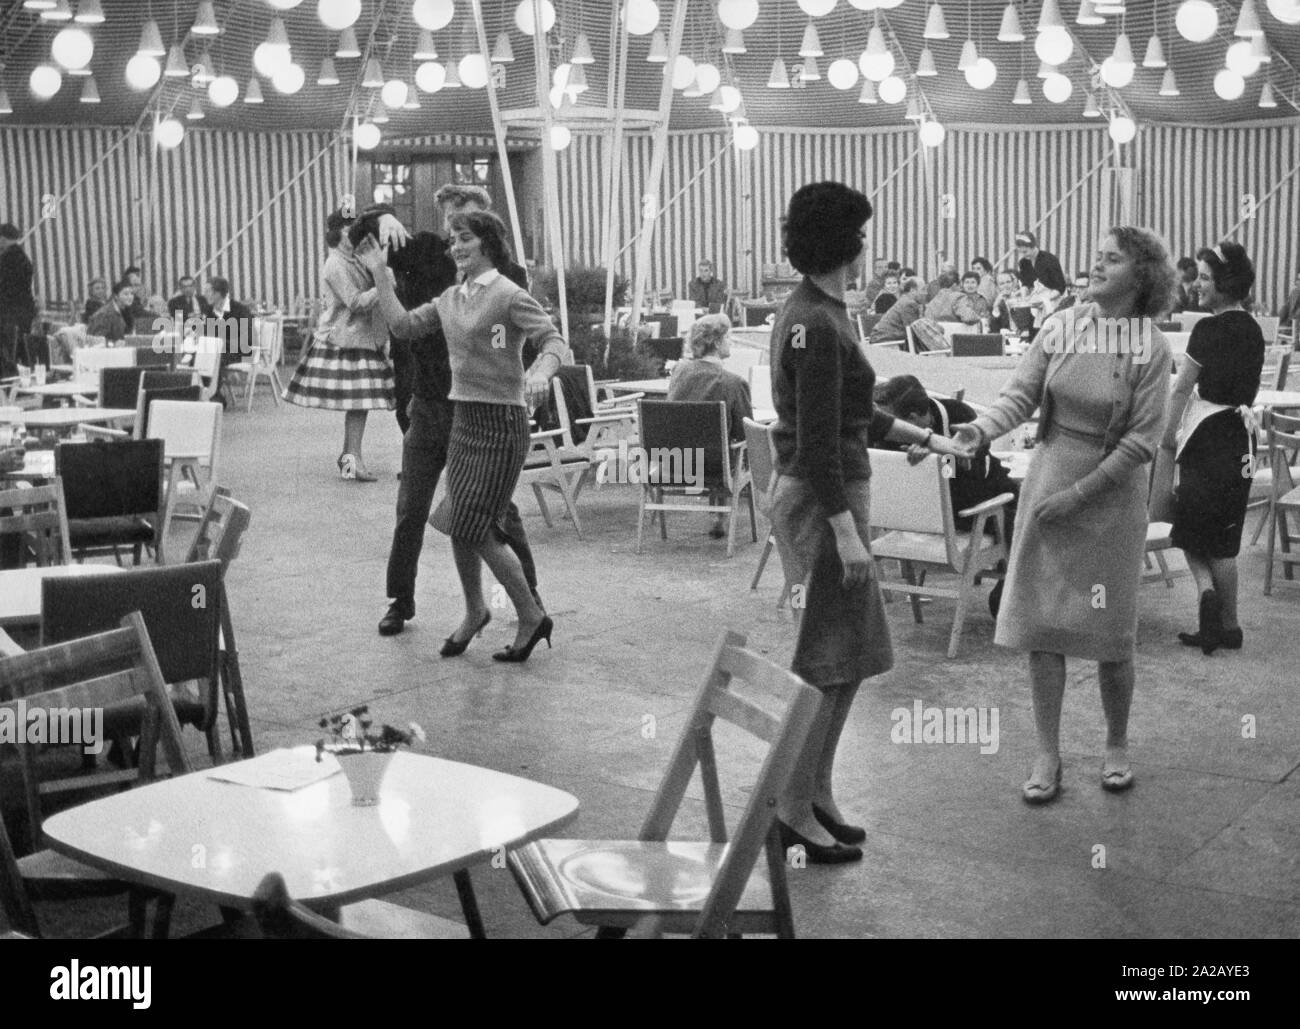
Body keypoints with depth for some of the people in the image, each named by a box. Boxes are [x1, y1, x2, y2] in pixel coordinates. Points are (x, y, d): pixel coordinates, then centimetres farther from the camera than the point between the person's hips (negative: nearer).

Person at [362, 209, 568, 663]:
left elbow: (555, 341, -17)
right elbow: (403, 325, 16)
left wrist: (540, 372, -37)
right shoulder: (451, 298, 12)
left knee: (477, 528, -9)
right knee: (459, 525, 11)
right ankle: (474, 612, 32)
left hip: (501, 422, -7)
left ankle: (532, 618, 6)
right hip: (463, 417, 7)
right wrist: (379, 274, 13)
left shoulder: (510, 296, -10)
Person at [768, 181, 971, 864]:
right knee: (827, 660, -3)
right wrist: (845, 530, -23)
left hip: (832, 491, 10)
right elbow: (816, 441, -22)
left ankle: (814, 796, 23)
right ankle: (794, 812, 6)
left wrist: (925, 438, 24)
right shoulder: (815, 325, -18)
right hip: (821, 499, -10)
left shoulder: (818, 314, 13)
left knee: (848, 657, 15)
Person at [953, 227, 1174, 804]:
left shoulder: (1151, 348, -10)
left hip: (1109, 498, -3)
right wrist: (983, 428, -25)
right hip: (1046, 485, 3)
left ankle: (1117, 745, 29)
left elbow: (1142, 441, -11)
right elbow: (1021, 395, -4)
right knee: (1041, 626, 4)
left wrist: (1077, 494, -15)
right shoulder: (1061, 328, -1)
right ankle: (1048, 755, 15)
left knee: (1110, 634, 6)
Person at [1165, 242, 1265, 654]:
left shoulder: (1209, 329, -14)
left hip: (1206, 436, -7)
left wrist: (1168, 435, -2)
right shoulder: (1253, 330, 8)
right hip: (1241, 437, 7)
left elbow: (1182, 389, -11)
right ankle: (1227, 627, 16)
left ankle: (1206, 590, -16)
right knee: (1223, 536, 13)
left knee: (1193, 530, 8)